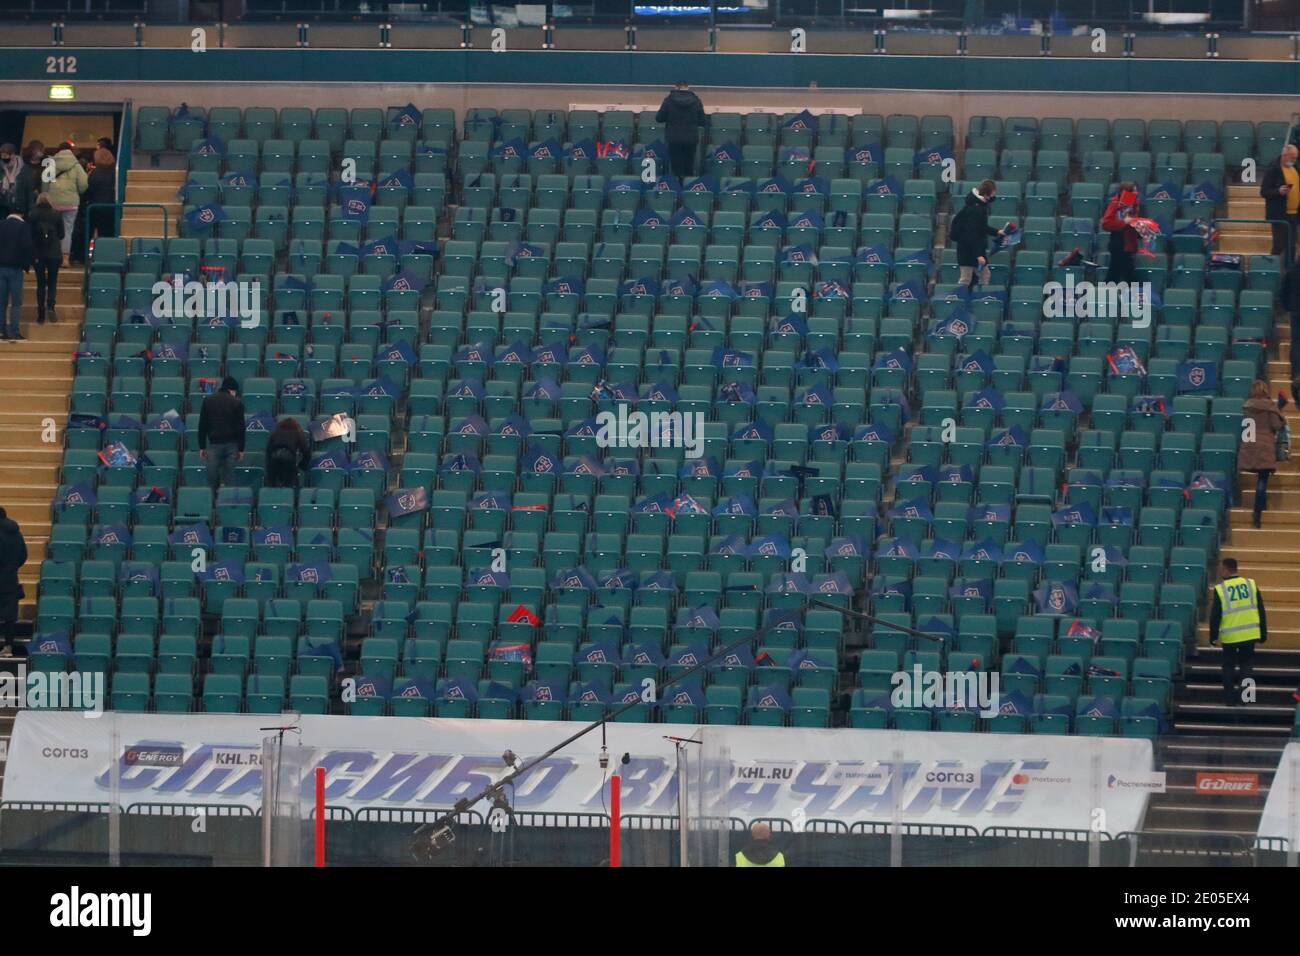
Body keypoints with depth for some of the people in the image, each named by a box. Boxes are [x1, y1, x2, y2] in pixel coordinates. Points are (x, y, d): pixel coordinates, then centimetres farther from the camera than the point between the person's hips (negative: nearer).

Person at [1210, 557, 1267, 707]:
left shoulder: (1220, 589, -9)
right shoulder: (1251, 585, -1)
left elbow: (1215, 616, -5)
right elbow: (1261, 611, 4)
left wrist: (1213, 637, 5)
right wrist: (1263, 633, 11)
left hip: (1229, 636, -2)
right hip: (1250, 635, 2)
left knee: (1229, 666, 11)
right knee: (1246, 665, 15)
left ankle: (1230, 699, 11)